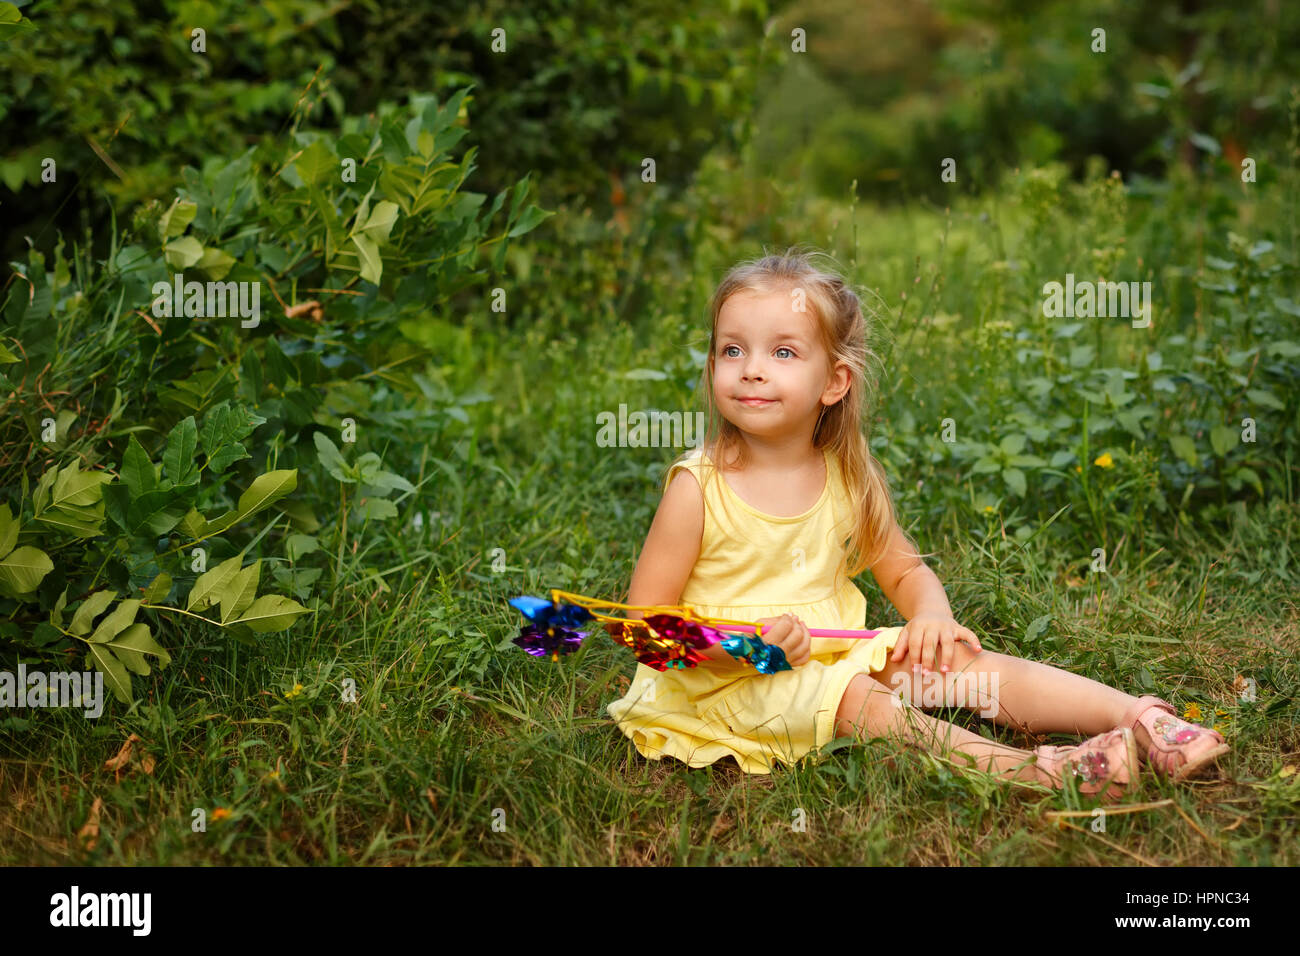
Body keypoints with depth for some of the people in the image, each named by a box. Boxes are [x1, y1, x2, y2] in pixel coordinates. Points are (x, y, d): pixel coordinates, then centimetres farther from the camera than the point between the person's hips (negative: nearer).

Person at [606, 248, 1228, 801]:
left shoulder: (848, 478, 2)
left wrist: (931, 615, -8)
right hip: (732, 684, -5)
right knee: (861, 701, -30)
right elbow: (645, 621, -12)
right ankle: (1036, 771, -41)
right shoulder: (699, 487, -13)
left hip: (836, 655, 5)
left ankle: (1141, 719, -19)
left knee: (966, 664, -12)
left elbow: (903, 569, 15)